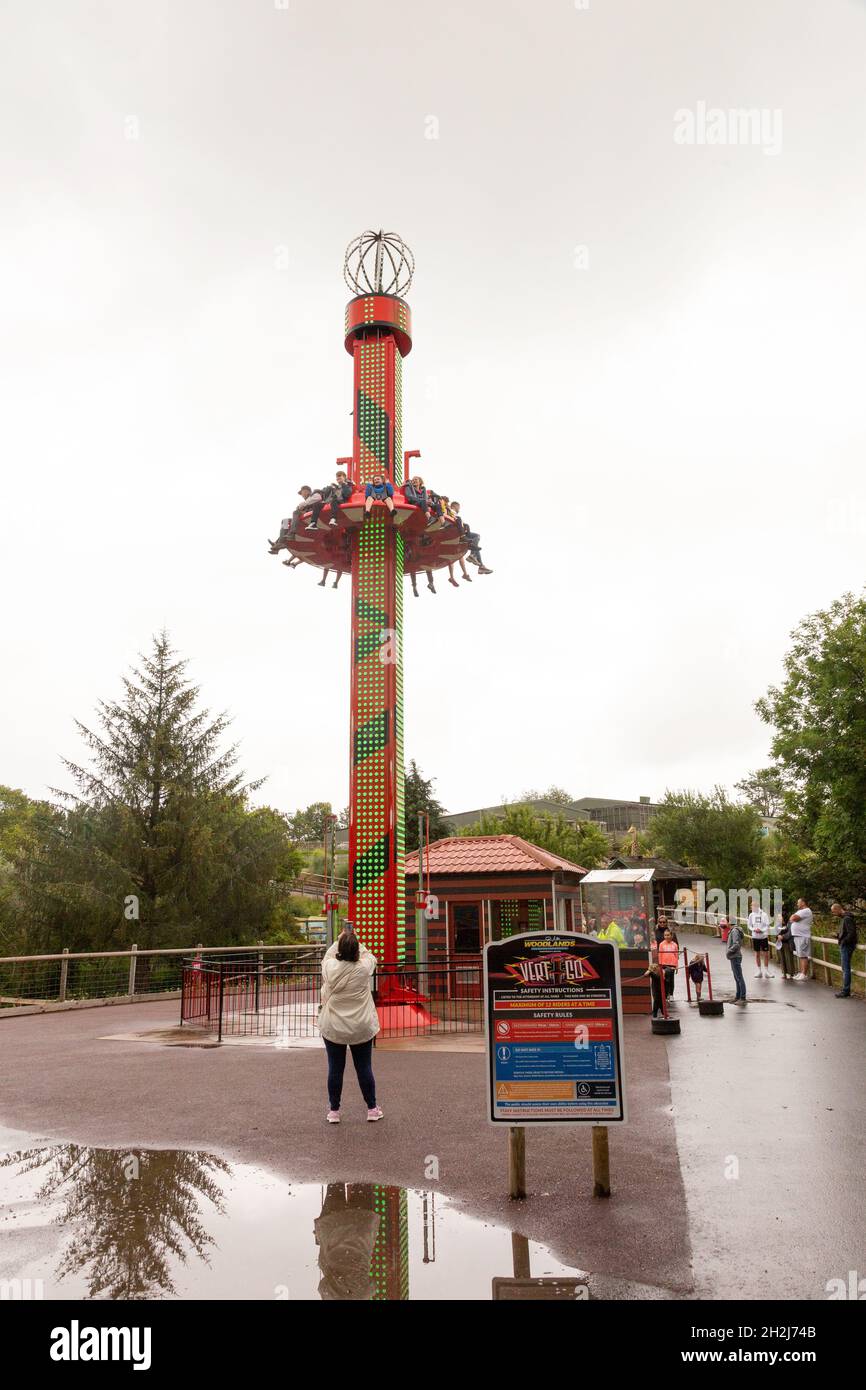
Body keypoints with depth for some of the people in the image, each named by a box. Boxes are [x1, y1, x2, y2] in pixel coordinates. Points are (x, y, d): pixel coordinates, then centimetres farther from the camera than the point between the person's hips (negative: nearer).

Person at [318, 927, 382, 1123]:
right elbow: (370, 956, 9)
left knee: (335, 1069, 10)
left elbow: (327, 956, 12)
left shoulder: (330, 967, -12)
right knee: (364, 1068, 11)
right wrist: (355, 940, 16)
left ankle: (334, 1111, 18)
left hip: (333, 1028, 0)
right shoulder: (364, 968, -14)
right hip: (361, 1028, 0)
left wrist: (339, 939, 18)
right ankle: (372, 1109, 22)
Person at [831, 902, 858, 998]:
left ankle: (846, 991, -2)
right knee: (845, 969, 15)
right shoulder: (844, 918, 13)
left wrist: (843, 941, -18)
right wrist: (838, 935, 7)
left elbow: (852, 933, -25)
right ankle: (845, 989, 21)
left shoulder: (847, 919, -18)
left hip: (847, 946, -10)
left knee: (846, 969, -6)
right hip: (844, 947, 10)